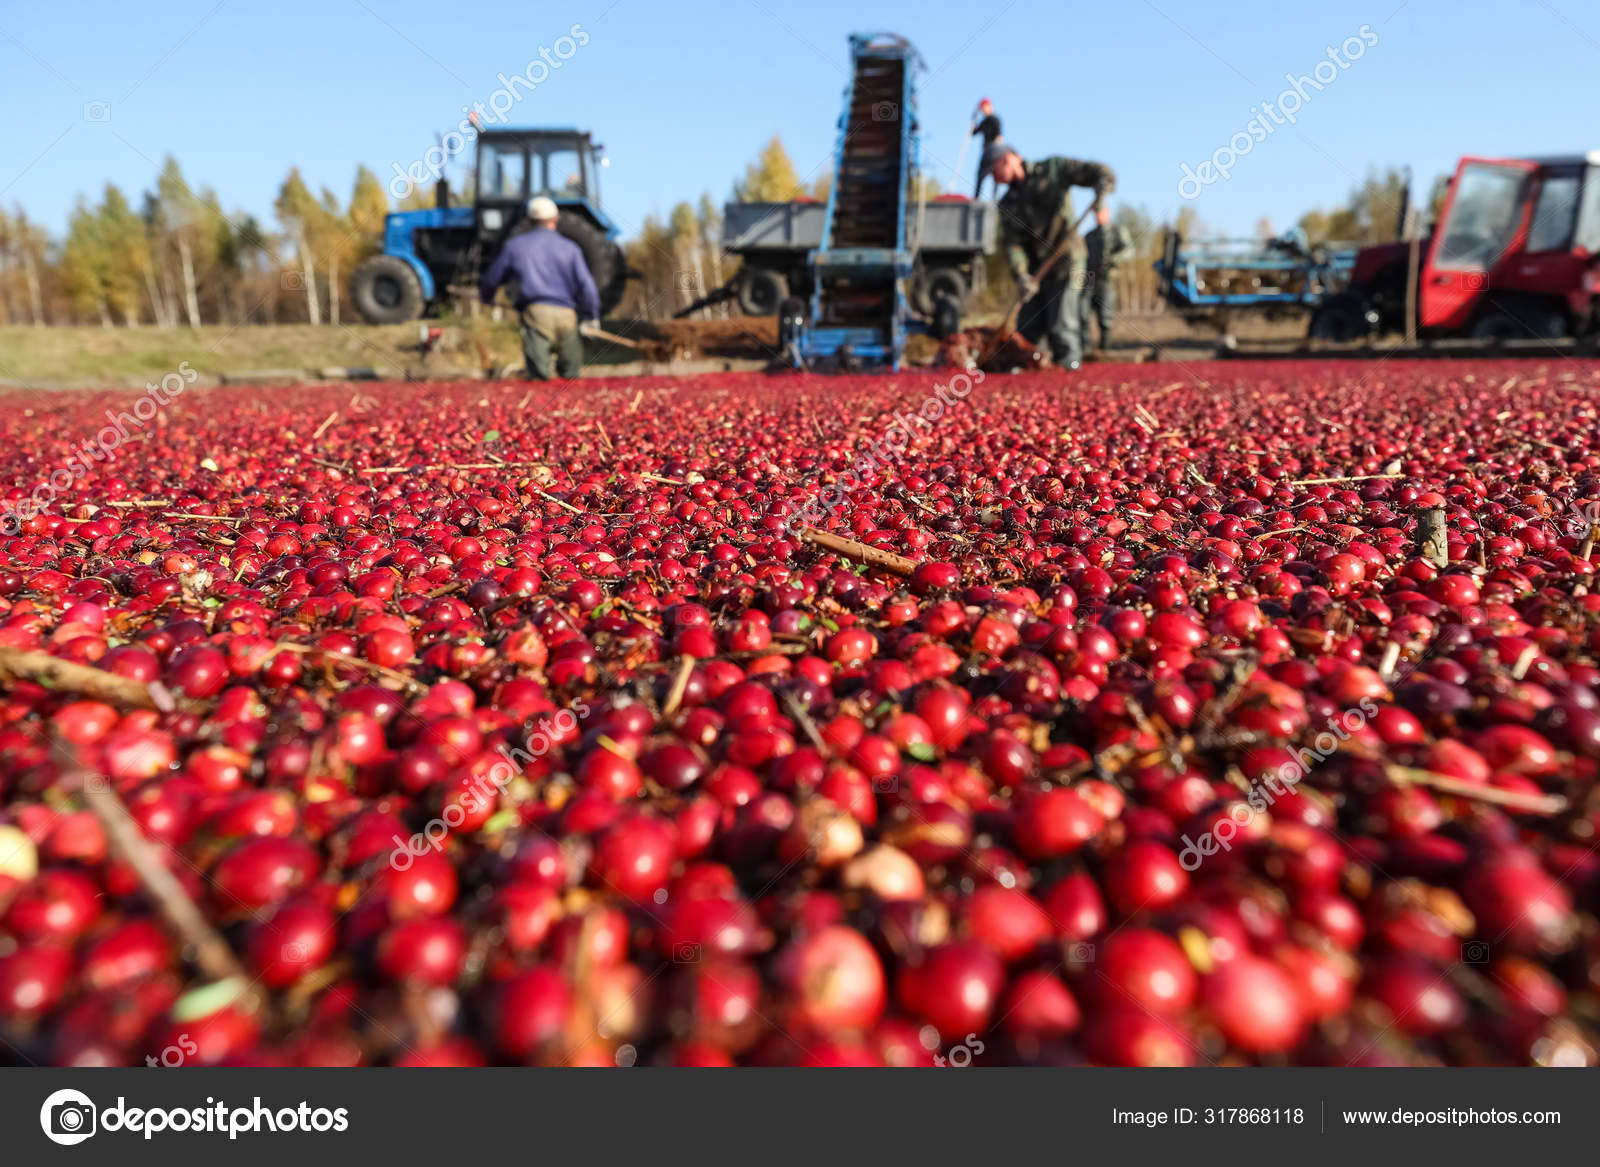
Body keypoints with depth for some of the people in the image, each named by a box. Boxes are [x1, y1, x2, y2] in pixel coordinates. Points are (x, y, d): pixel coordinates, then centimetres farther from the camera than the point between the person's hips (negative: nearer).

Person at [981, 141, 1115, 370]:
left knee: (1061, 328, -12)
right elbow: (1012, 244, -2)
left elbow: (1102, 173, 0)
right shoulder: (1007, 204, 12)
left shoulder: (1053, 170, 2)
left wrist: (1100, 200, -22)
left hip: (1065, 266, -5)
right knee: (1026, 331, 3)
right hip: (1036, 273, 5)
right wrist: (1021, 276, -19)